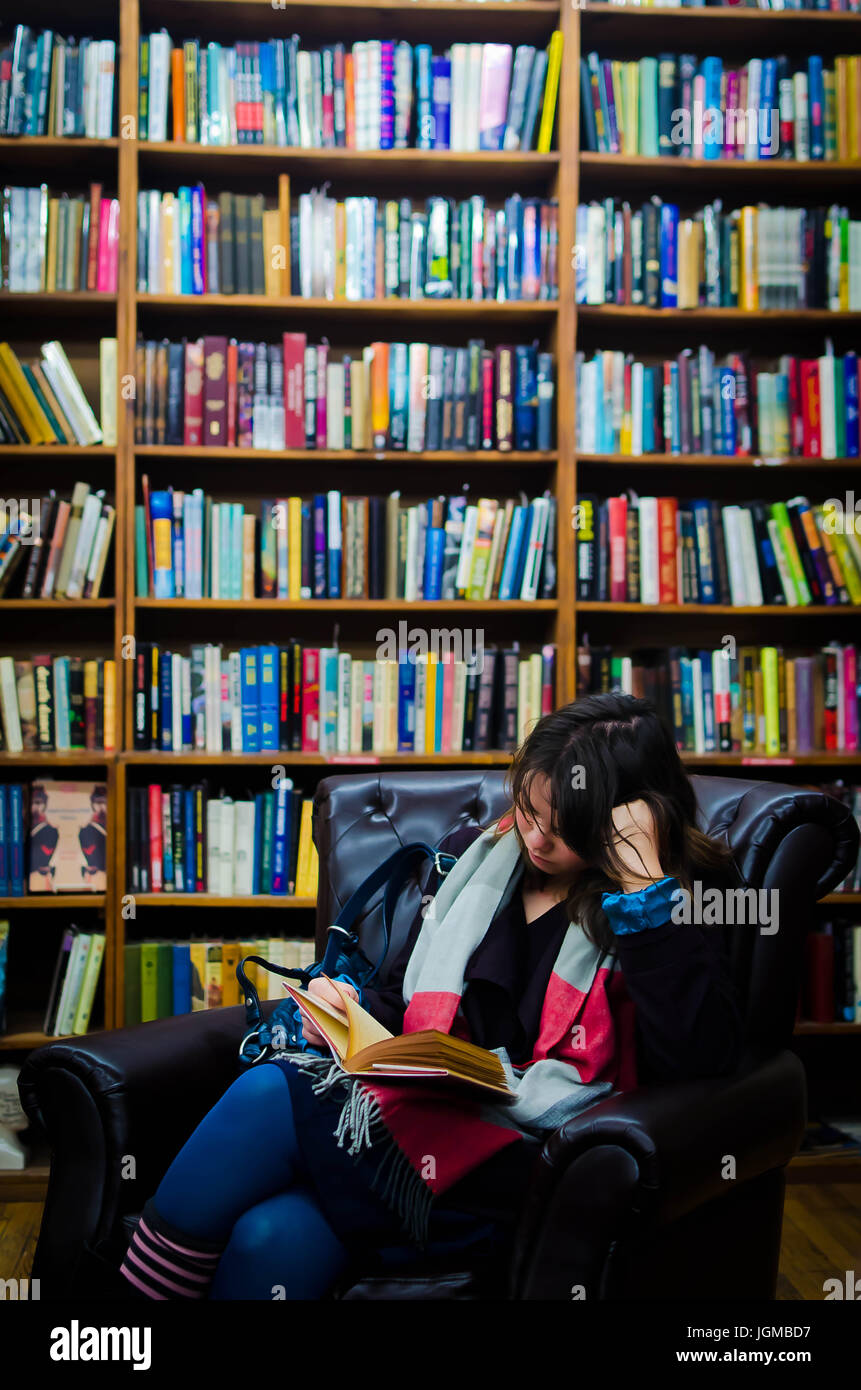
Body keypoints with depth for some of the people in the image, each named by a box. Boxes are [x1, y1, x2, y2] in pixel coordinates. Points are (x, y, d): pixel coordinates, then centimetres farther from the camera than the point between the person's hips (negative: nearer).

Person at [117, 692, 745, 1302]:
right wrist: (353, 1009, 2)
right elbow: (402, 999, 26)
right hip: (430, 1122, 6)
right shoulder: (475, 855, 16)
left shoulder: (667, 907, -1)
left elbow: (700, 1059, -18)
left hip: (526, 1168, -6)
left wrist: (644, 882, -20)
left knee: (271, 1097, -25)